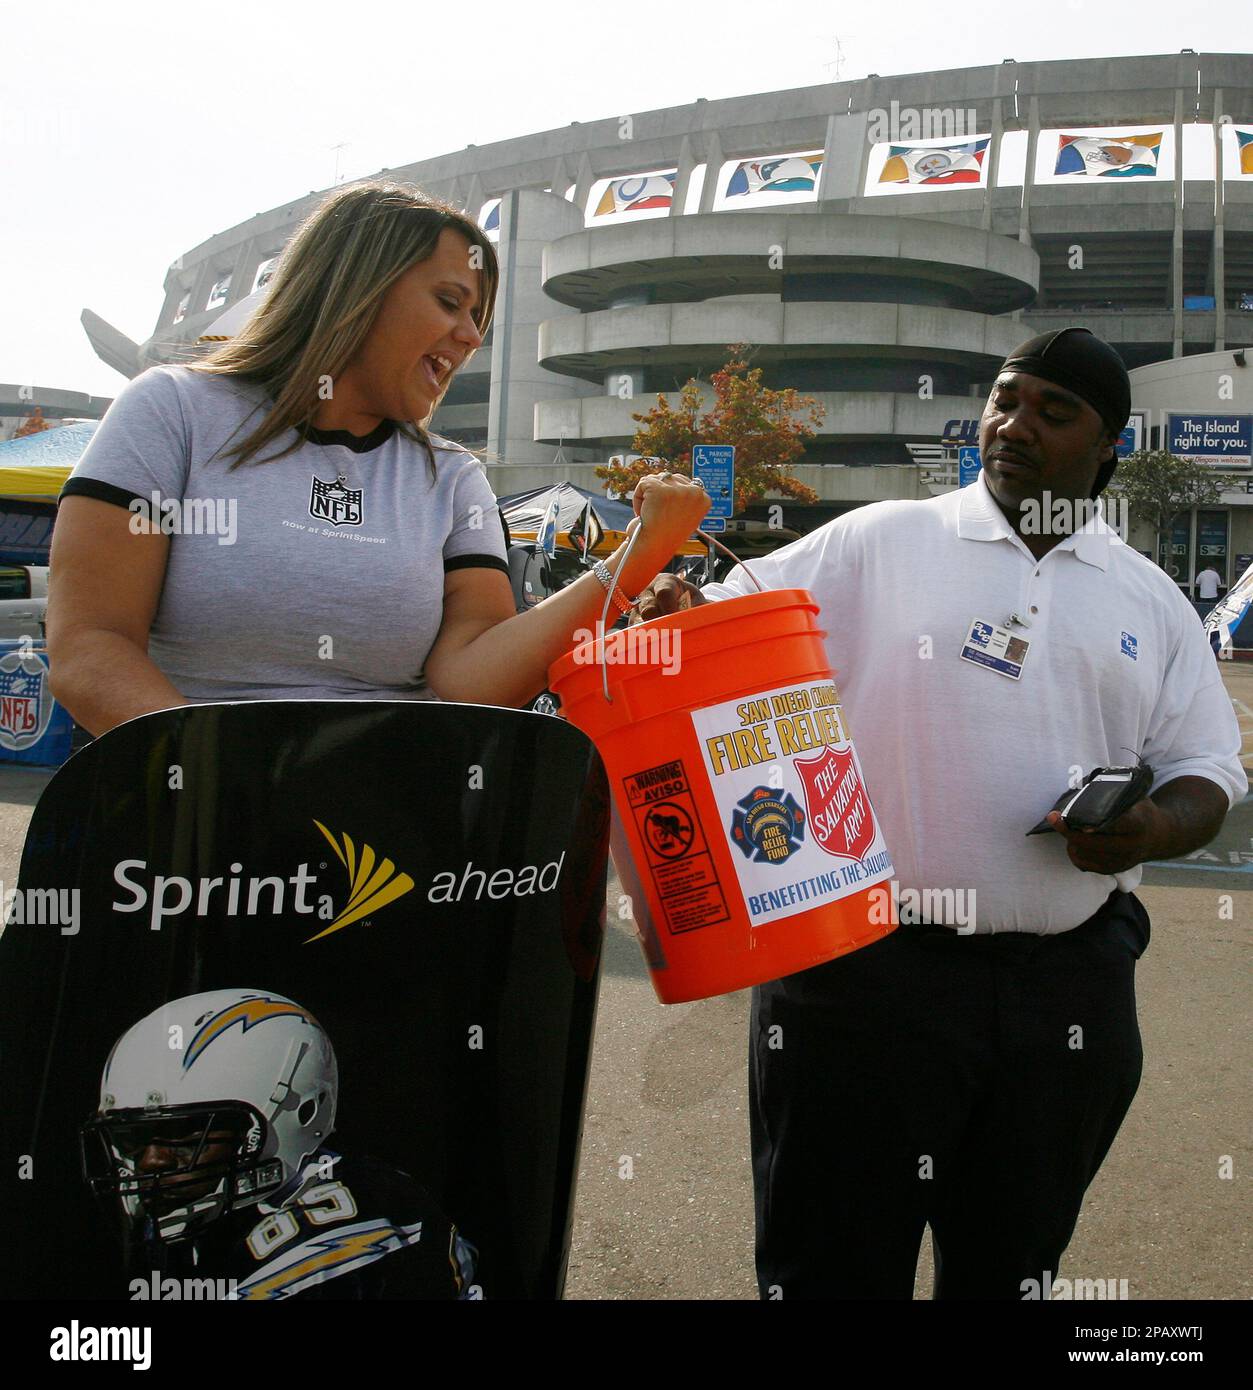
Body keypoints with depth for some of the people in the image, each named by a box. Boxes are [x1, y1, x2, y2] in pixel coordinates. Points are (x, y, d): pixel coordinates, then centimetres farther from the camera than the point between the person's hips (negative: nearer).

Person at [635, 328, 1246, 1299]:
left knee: (1012, 1266, 19)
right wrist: (680, 608, -24)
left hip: (1071, 986, 4)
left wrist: (1156, 831, -7)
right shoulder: (880, 543, 2)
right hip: (871, 966, -3)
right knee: (831, 1264, 6)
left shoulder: (1151, 600, 12)